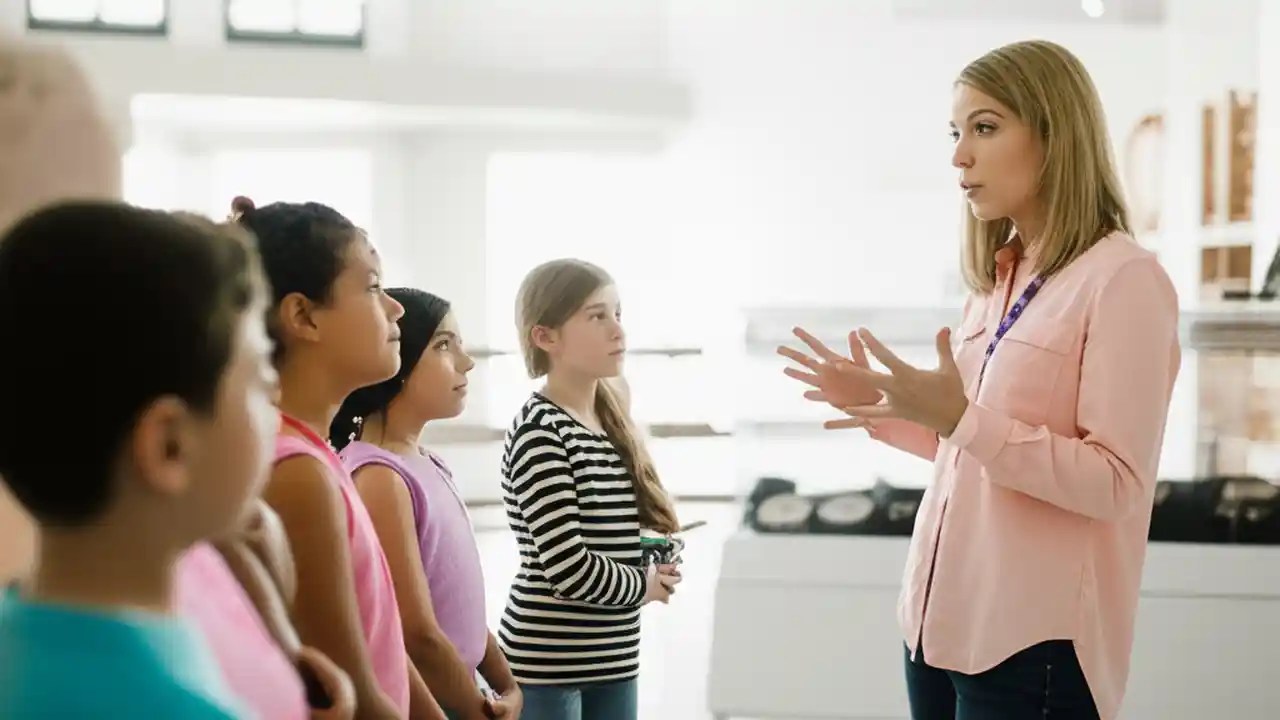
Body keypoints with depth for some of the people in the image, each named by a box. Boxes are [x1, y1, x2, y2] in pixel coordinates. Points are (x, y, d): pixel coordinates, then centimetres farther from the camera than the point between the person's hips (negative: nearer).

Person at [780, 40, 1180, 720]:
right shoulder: (995, 279, 12)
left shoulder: (1124, 278, -11)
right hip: (940, 619, 7)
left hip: (1032, 639, -7)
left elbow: (1116, 484, -18)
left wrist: (959, 417, -25)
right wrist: (884, 409, 4)